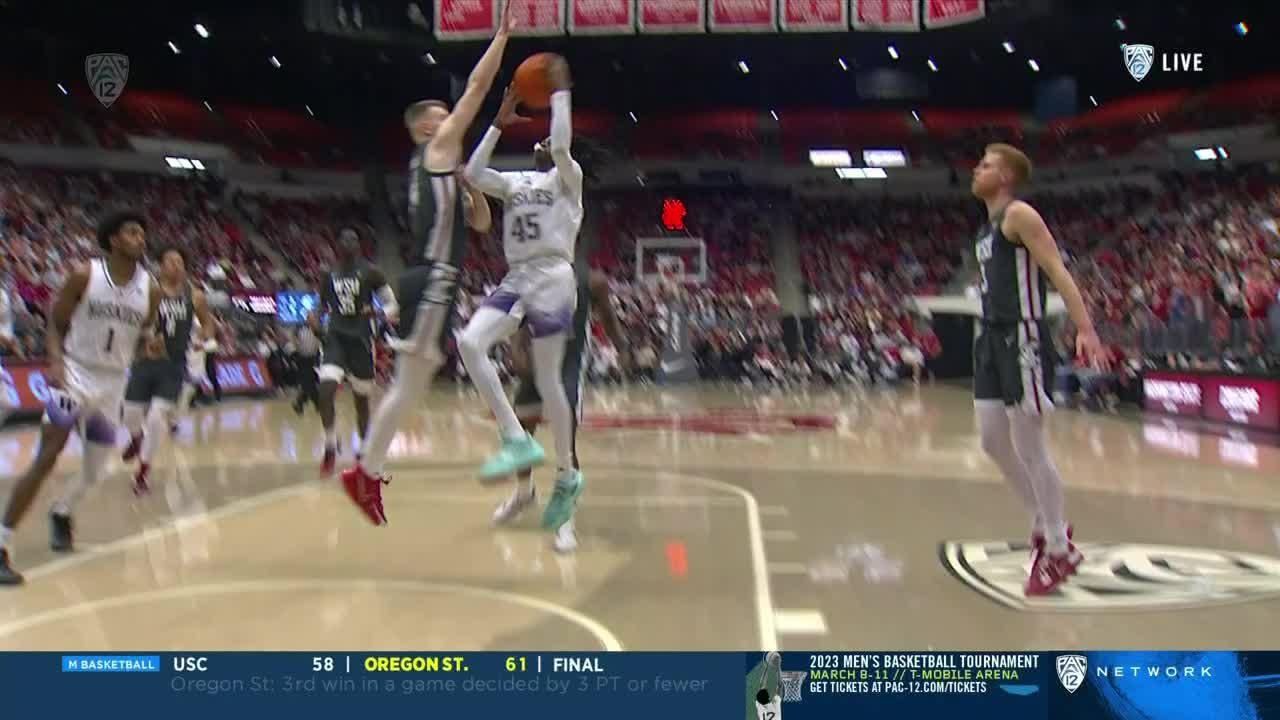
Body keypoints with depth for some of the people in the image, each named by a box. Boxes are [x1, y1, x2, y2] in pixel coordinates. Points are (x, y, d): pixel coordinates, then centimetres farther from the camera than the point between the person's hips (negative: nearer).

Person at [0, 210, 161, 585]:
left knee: (94, 470, 13)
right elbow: (55, 323, -3)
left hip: (113, 383, 4)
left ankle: (61, 514, 44)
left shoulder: (149, 290, -2)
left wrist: (149, 342, -10)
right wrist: (56, 362, -19)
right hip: (75, 374, -4)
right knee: (45, 461, -14)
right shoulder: (84, 275, -10)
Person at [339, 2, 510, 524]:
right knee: (409, 384, -8)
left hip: (436, 283, 10)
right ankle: (365, 472, -3)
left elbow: (480, 223, 28)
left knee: (411, 384, 10)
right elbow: (477, 86, -4)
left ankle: (367, 471, 14)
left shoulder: (443, 166, 24)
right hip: (432, 281, -10)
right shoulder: (437, 148, 0)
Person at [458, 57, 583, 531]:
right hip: (515, 278, 6)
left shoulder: (568, 178, 5)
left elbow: (562, 144, -15)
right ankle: (517, 440, -12)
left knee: (547, 381, -5)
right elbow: (472, 173, 10)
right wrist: (500, 123, 11)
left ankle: (567, 475, 10)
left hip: (553, 279, -6)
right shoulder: (516, 182, 21)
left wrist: (560, 93, -5)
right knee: (469, 342, -16)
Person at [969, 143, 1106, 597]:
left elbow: (1058, 272, -17)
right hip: (993, 340, 9)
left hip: (1022, 340, -9)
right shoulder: (988, 227, 19)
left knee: (1028, 447, -6)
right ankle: (1045, 524, 25)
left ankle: (1060, 550, 6)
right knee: (993, 442, 10)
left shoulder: (1019, 215, -8)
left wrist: (1085, 328, -27)